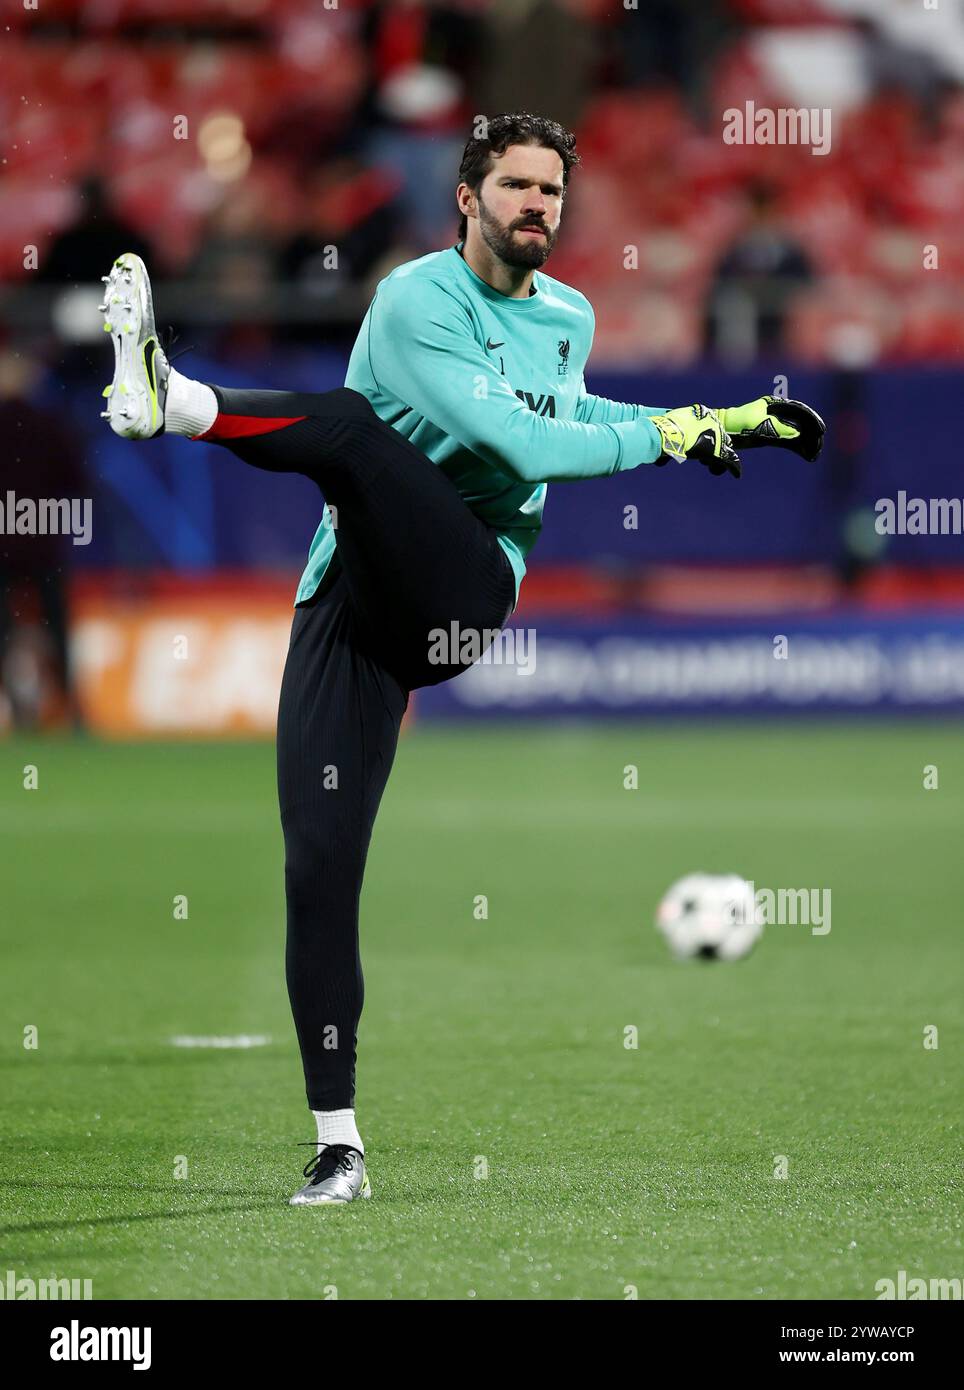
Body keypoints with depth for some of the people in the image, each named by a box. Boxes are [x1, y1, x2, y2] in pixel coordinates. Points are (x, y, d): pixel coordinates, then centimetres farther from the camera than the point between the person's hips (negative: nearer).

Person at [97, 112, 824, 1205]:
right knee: (318, 865, -8)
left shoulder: (569, 317, 16)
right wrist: (656, 437, -4)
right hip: (353, 602, -2)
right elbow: (520, 445, -13)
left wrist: (714, 421, 34)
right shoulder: (418, 301, -3)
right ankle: (339, 1145, -2)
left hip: (465, 586, 2)